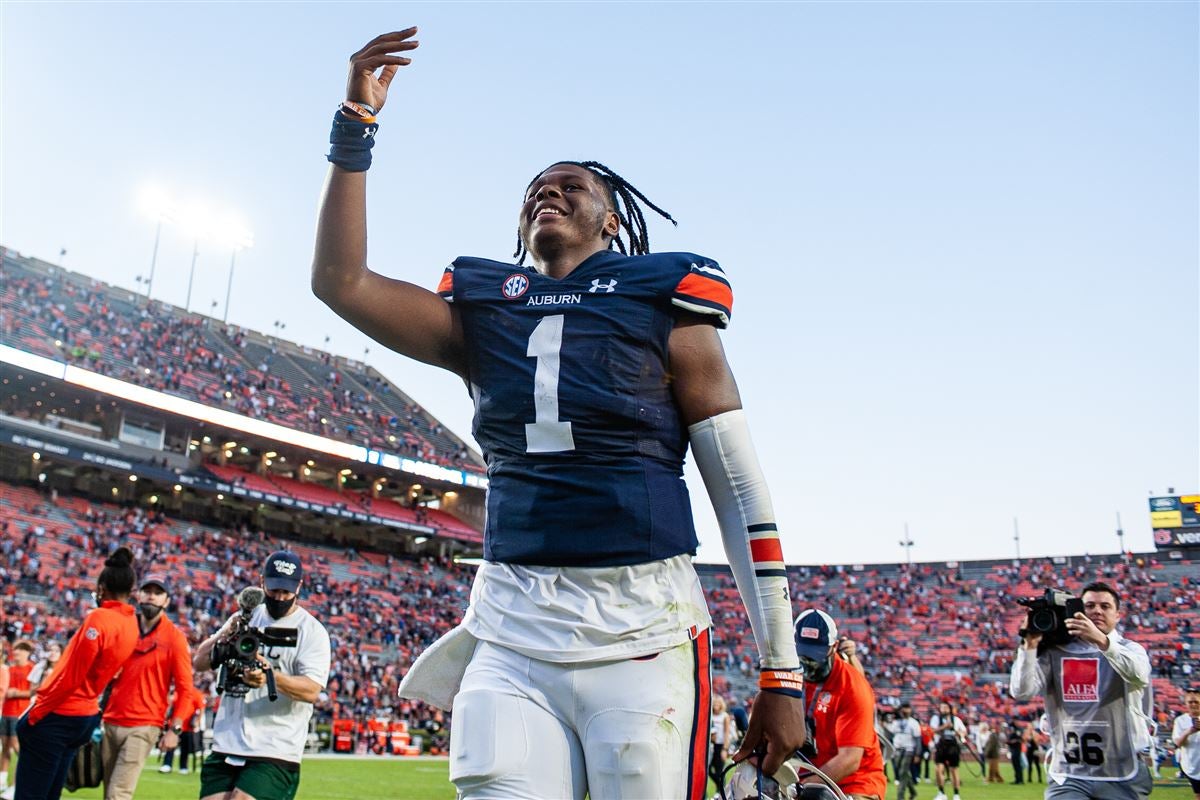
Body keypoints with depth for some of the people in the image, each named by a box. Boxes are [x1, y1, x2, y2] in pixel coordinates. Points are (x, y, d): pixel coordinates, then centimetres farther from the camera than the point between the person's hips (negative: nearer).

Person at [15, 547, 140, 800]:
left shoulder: (98, 618, -17)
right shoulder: (132, 624, 4)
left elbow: (70, 676, -17)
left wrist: (33, 714, -8)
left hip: (57, 717, -8)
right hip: (86, 716, 8)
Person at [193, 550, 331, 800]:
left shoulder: (312, 631, -4)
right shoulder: (245, 618, 12)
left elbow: (312, 690, -15)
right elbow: (199, 662, 8)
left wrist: (271, 676, -33)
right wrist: (225, 636, -12)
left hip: (275, 755, -5)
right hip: (225, 748, 5)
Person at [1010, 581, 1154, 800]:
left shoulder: (1129, 649, 3)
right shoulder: (1055, 651, 3)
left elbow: (1140, 675, -21)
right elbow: (1021, 691, -8)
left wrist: (1101, 641, -34)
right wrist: (1030, 645, -18)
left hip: (1123, 777, 0)